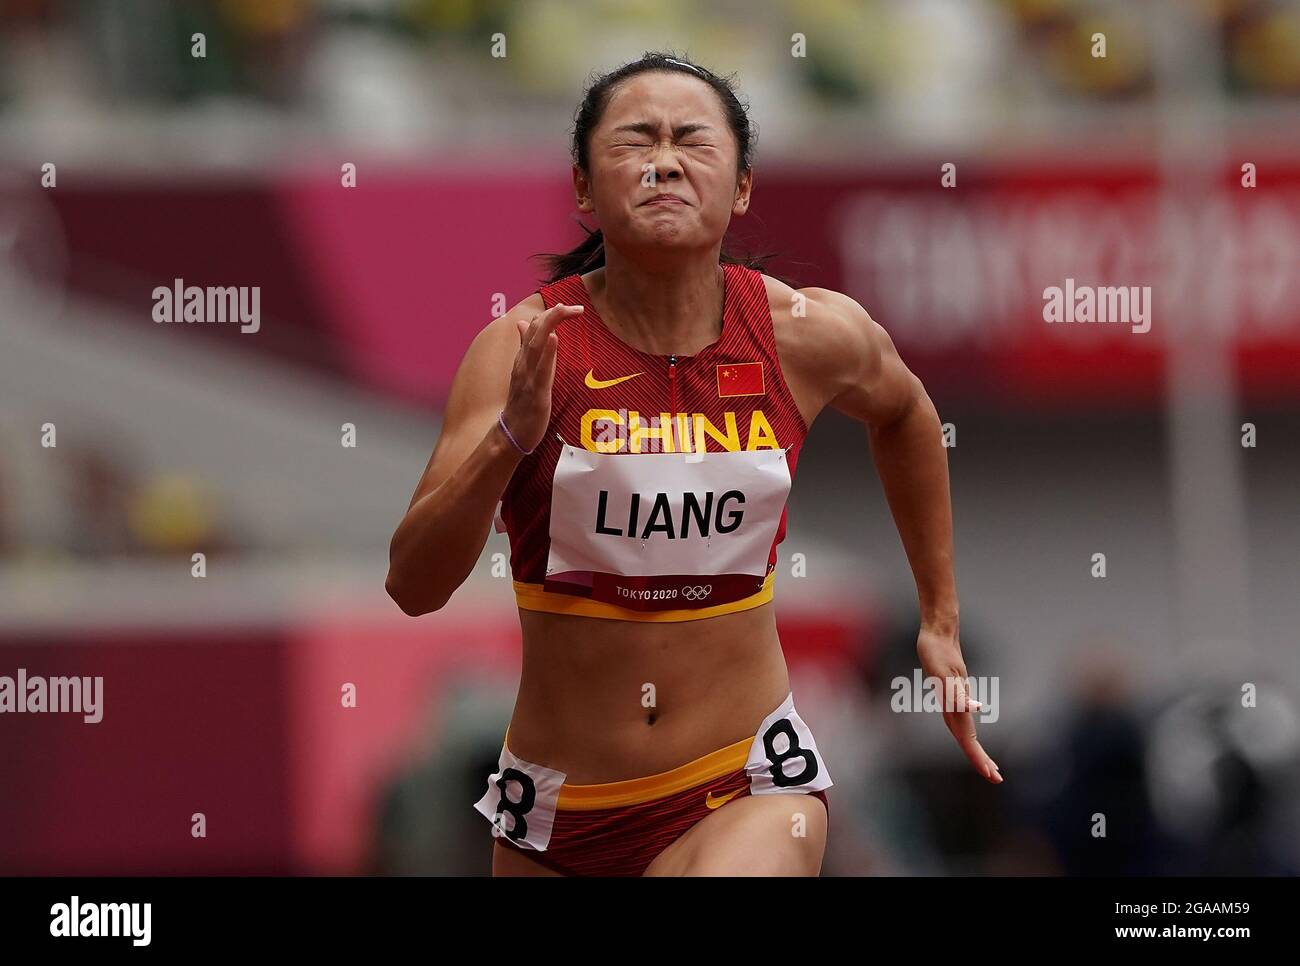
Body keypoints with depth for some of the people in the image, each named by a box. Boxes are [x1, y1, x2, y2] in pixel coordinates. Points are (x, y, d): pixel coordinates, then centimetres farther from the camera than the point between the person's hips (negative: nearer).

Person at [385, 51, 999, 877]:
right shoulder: (525, 348, -11)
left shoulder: (812, 337, -6)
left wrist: (941, 618, 23)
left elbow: (904, 412, 20)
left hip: (746, 790, -1)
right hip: (558, 808, 1)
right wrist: (509, 441, -33)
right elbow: (414, 585, -18)